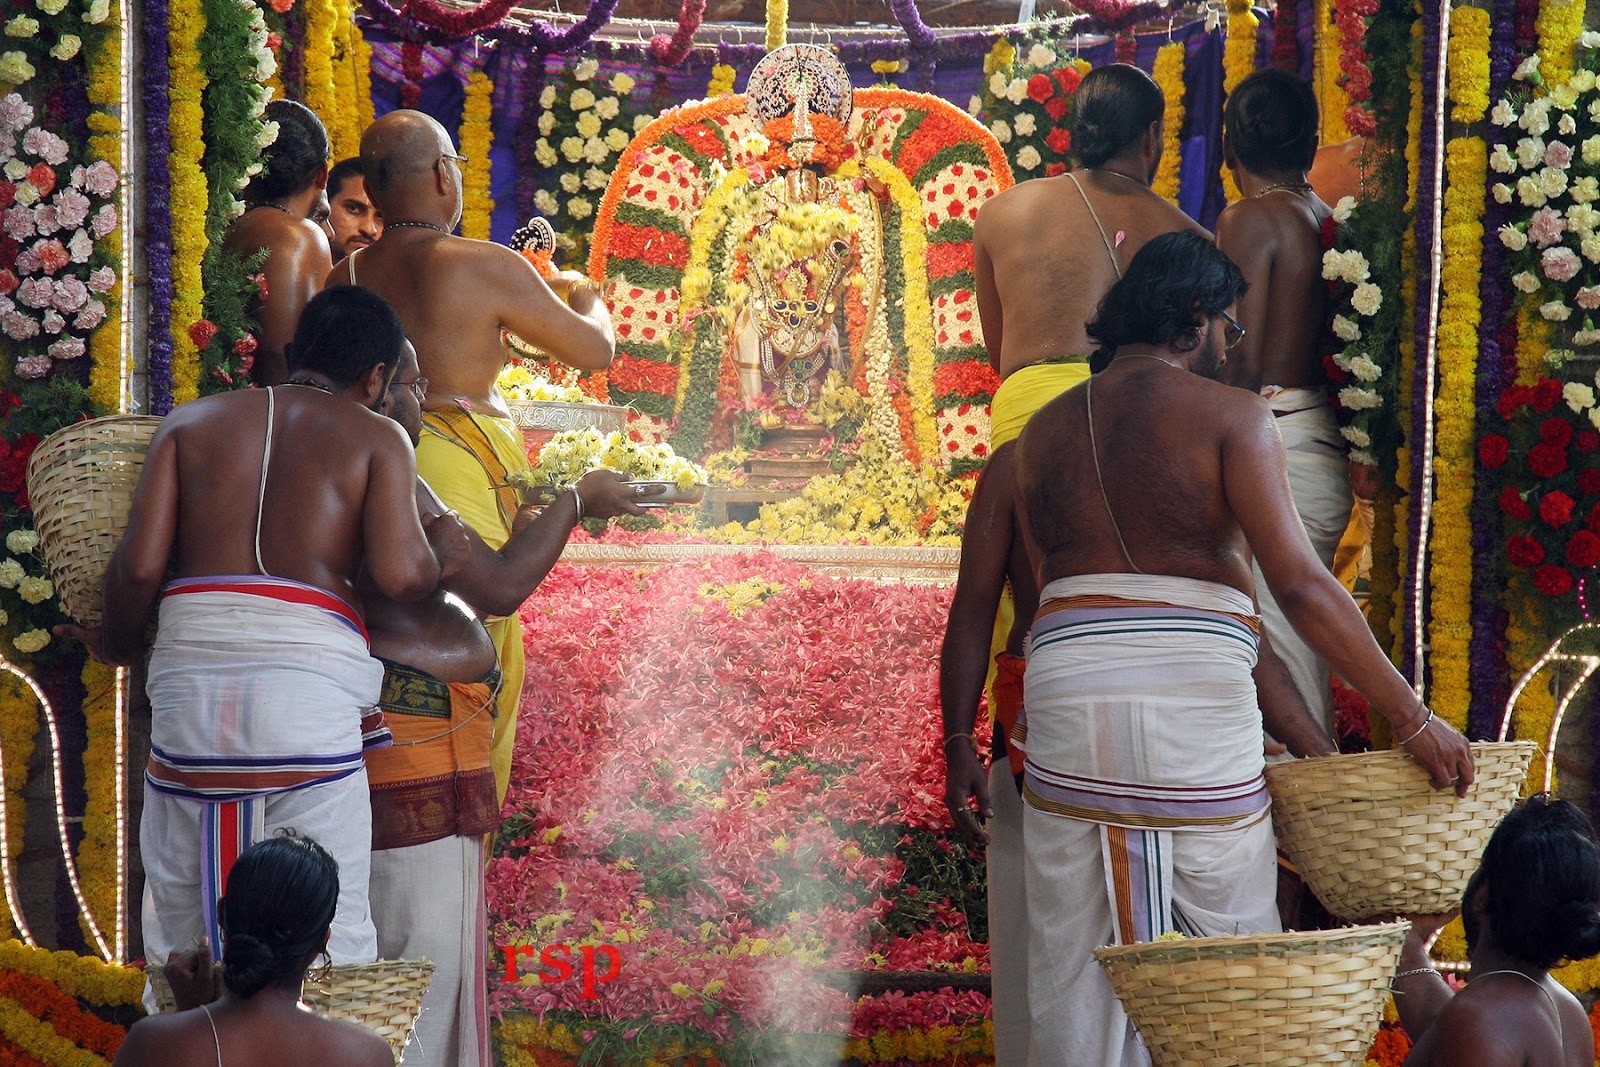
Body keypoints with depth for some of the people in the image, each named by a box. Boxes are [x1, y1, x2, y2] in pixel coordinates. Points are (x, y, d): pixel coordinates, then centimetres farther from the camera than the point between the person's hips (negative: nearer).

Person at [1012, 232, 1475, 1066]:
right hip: (1194, 706, -4)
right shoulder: (1226, 414, -1)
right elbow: (1298, 585, -10)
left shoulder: (1044, 431, 14)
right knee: (1229, 957, 7)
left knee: (1078, 952, 9)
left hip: (1066, 689, 4)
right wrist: (1412, 718, -6)